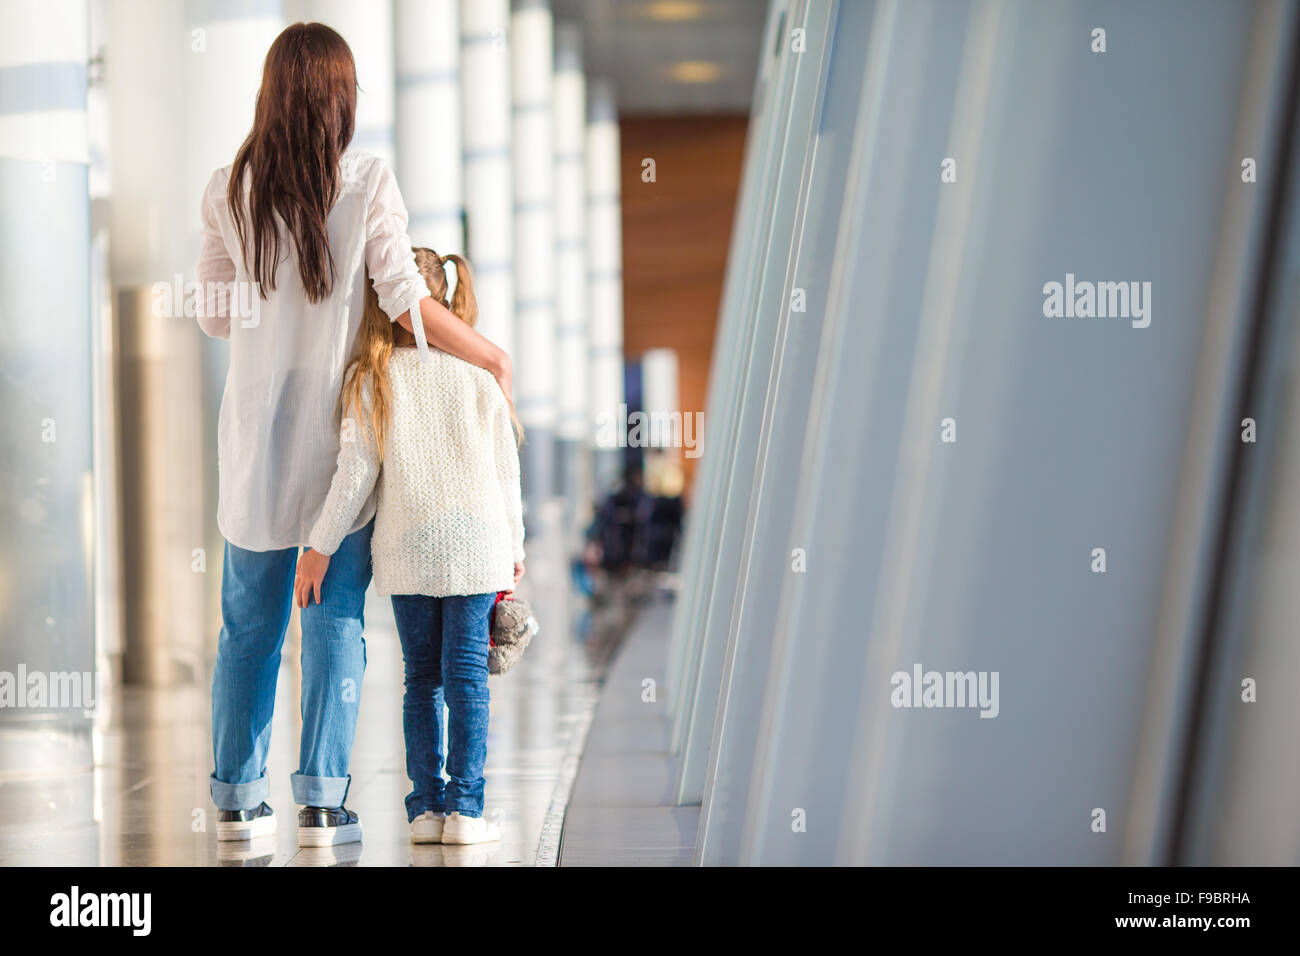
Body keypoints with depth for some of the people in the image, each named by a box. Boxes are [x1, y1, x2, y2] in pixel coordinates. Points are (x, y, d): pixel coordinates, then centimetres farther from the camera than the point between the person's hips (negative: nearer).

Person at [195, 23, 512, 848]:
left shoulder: (229, 191, -1)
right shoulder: (367, 182, -9)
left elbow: (215, 314, 6)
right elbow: (406, 302, -12)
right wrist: (491, 356, 1)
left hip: (257, 436, 3)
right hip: (340, 434, -2)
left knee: (250, 623, 11)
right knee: (336, 622, 3)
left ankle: (238, 797, 17)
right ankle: (322, 803, 1)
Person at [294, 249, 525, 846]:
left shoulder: (370, 379, -1)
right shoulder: (477, 371, 3)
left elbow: (356, 471, -5)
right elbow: (505, 467, 5)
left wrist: (320, 547, 1)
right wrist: (514, 545, 15)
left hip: (406, 546, 0)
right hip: (475, 540, 0)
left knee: (422, 675, 9)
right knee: (467, 672, 1)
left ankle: (426, 806, 6)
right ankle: (464, 808, -3)